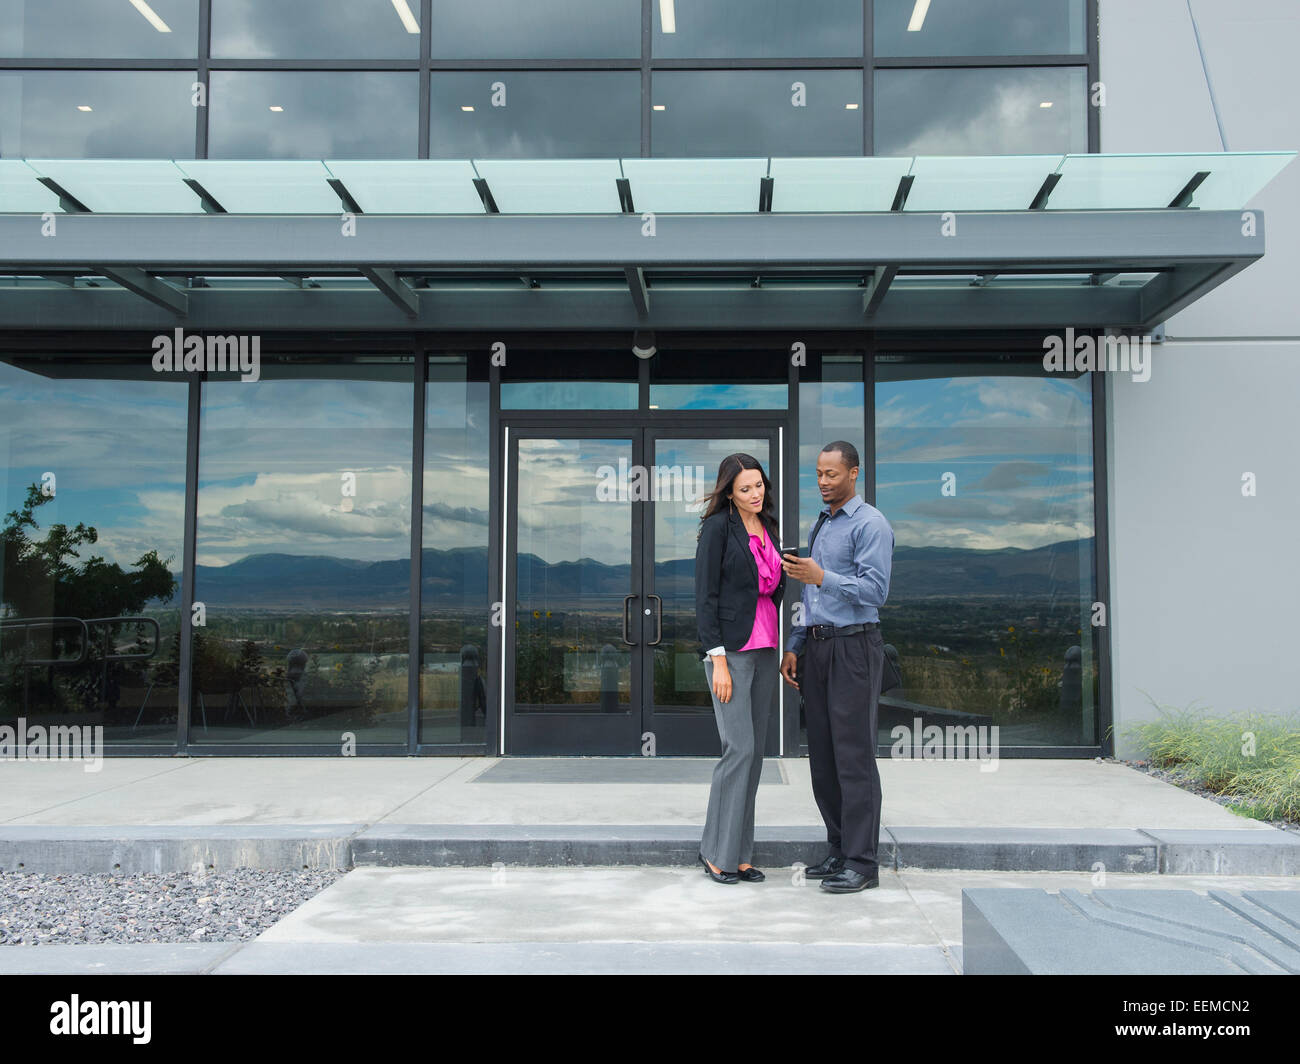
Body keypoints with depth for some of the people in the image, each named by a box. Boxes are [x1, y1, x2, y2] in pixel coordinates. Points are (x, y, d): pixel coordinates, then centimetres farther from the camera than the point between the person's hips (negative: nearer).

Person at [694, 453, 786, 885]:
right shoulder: (718, 527, -7)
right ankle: (717, 852, 2)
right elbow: (705, 596, -11)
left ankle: (740, 853, 14)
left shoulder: (768, 529, 15)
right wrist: (718, 659, -16)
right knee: (740, 748, -10)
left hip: (765, 650, 7)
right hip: (730, 649, -7)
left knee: (755, 751, 7)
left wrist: (779, 651, 15)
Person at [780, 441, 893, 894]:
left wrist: (822, 577, -25)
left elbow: (876, 590, -16)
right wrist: (793, 647, 17)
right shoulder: (820, 524, 19)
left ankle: (861, 862, -2)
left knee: (853, 755, -7)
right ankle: (840, 850, 19)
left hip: (854, 647, -8)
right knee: (822, 755, 10)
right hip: (817, 647, 8)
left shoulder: (870, 524, -7)